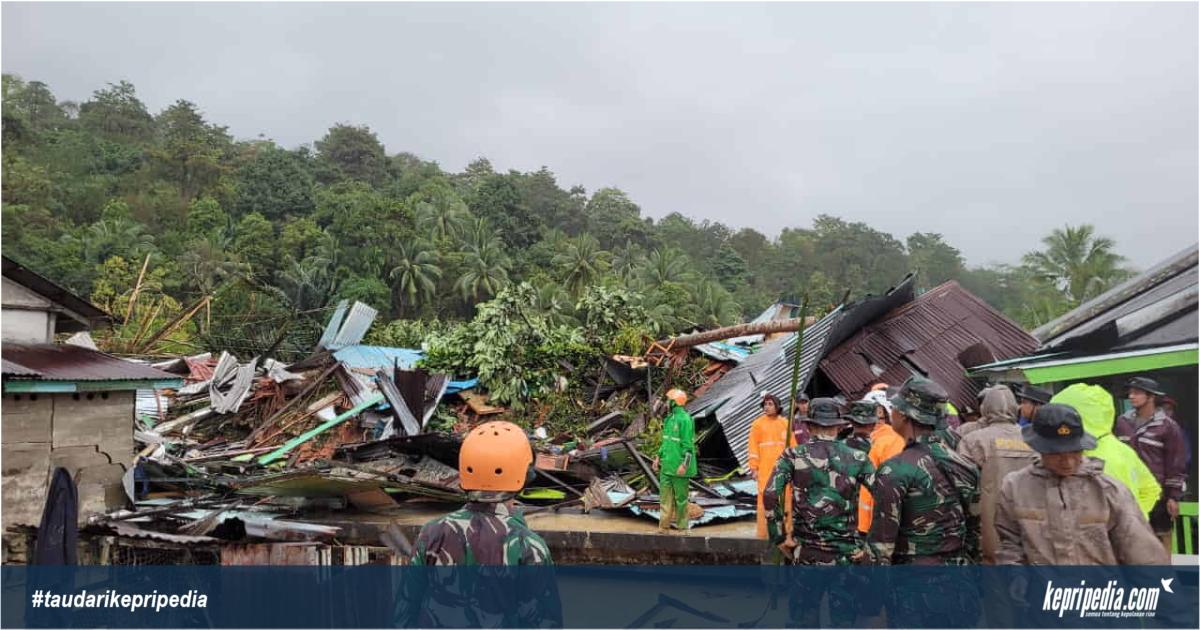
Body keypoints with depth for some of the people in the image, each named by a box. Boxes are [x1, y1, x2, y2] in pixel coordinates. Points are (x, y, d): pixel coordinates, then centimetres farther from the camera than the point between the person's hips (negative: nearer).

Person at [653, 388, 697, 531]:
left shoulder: (685, 419, -17)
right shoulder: (669, 418, 11)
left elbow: (688, 445, -18)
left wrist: (684, 465, -22)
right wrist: (659, 456, 17)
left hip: (678, 466, -8)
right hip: (666, 464, 8)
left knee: (680, 495, 3)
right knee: (665, 492, 10)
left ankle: (681, 523, 13)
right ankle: (664, 522, 17)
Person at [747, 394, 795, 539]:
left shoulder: (785, 423, 8)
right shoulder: (758, 424, 0)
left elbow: (792, 444, 11)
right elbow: (753, 447, -2)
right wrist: (754, 468, -7)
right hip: (765, 469, -3)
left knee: (785, 497, 5)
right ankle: (763, 532, 3)